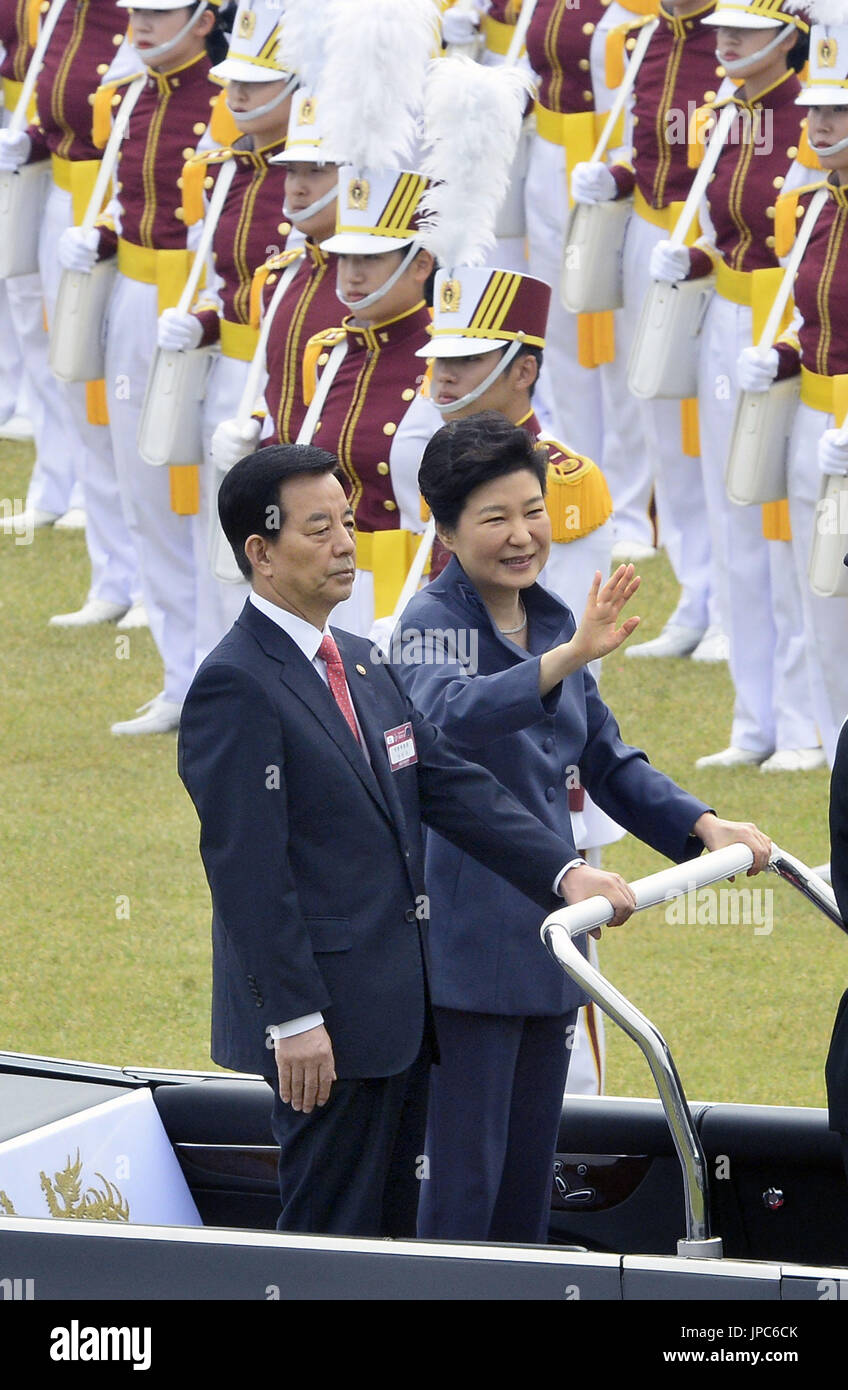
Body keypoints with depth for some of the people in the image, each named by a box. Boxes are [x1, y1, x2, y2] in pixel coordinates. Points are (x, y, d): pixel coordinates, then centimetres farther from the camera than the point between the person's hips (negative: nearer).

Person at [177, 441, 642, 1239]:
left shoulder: (365, 666, 14)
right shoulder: (236, 686, -15)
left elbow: (453, 788, 10)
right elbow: (247, 867, -18)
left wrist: (565, 872, -4)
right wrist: (294, 1020, -21)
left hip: (396, 1009, 9)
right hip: (323, 1022, -9)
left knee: (390, 1228, 13)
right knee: (334, 1236, -4)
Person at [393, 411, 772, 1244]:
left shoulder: (549, 621, 12)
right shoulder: (433, 623, -11)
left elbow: (606, 762, 18)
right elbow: (448, 713, -34)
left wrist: (702, 825, 3)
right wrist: (564, 658, -49)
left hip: (546, 930, 8)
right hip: (468, 941, -7)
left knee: (530, 1171, 14)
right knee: (465, 1174, -6)